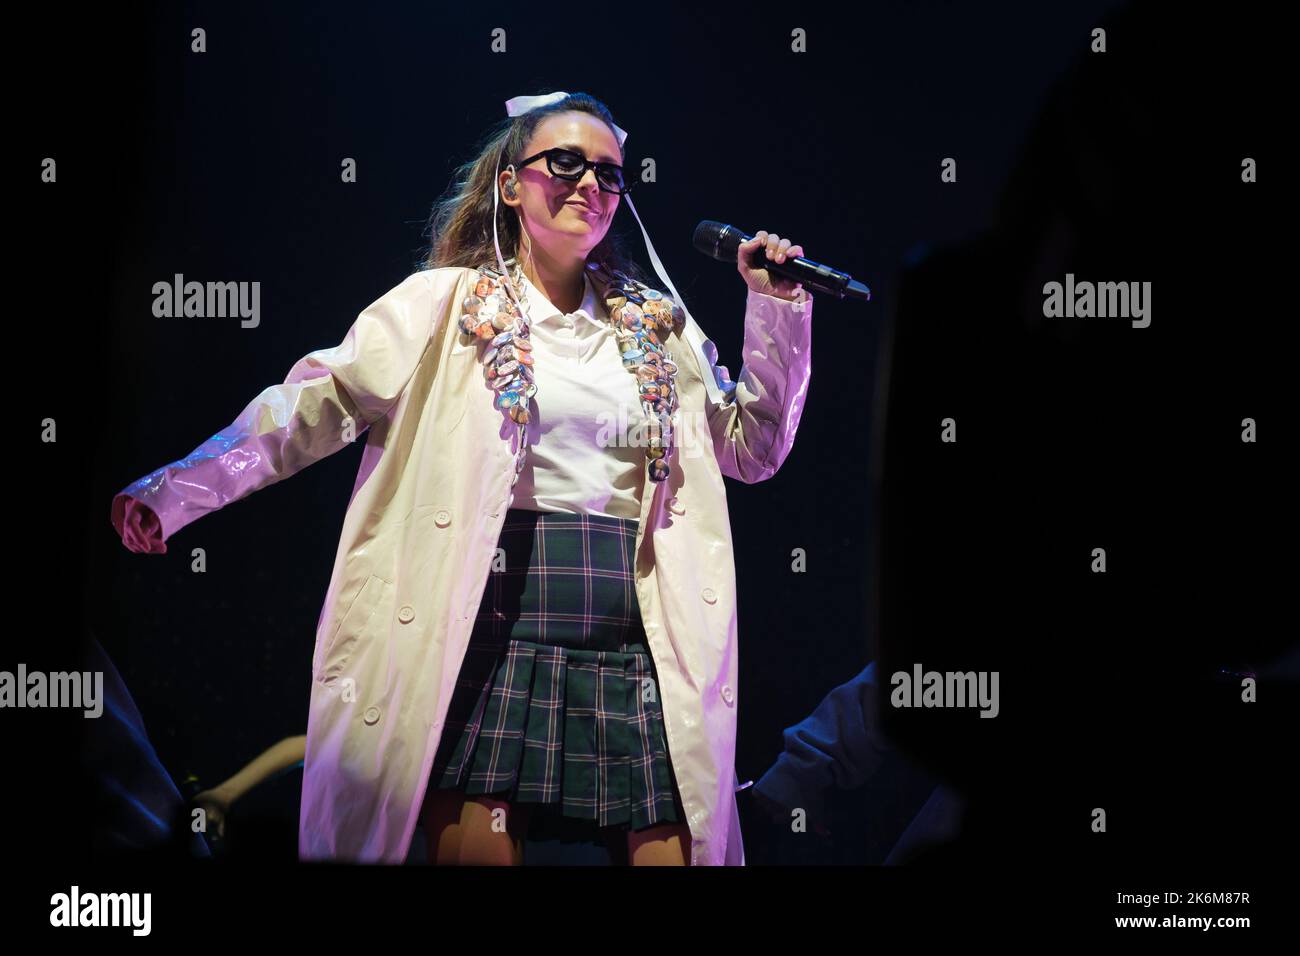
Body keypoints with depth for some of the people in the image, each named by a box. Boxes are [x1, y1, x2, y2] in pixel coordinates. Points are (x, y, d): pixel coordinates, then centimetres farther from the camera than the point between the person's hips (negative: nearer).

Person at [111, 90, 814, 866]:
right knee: (475, 843, -10)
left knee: (666, 847, -5)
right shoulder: (447, 303, 7)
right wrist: (178, 489, -14)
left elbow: (754, 449, 23)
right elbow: (319, 403, -2)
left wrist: (777, 311, 12)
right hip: (493, 634, -3)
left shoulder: (658, 328, 18)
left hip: (638, 649, 3)